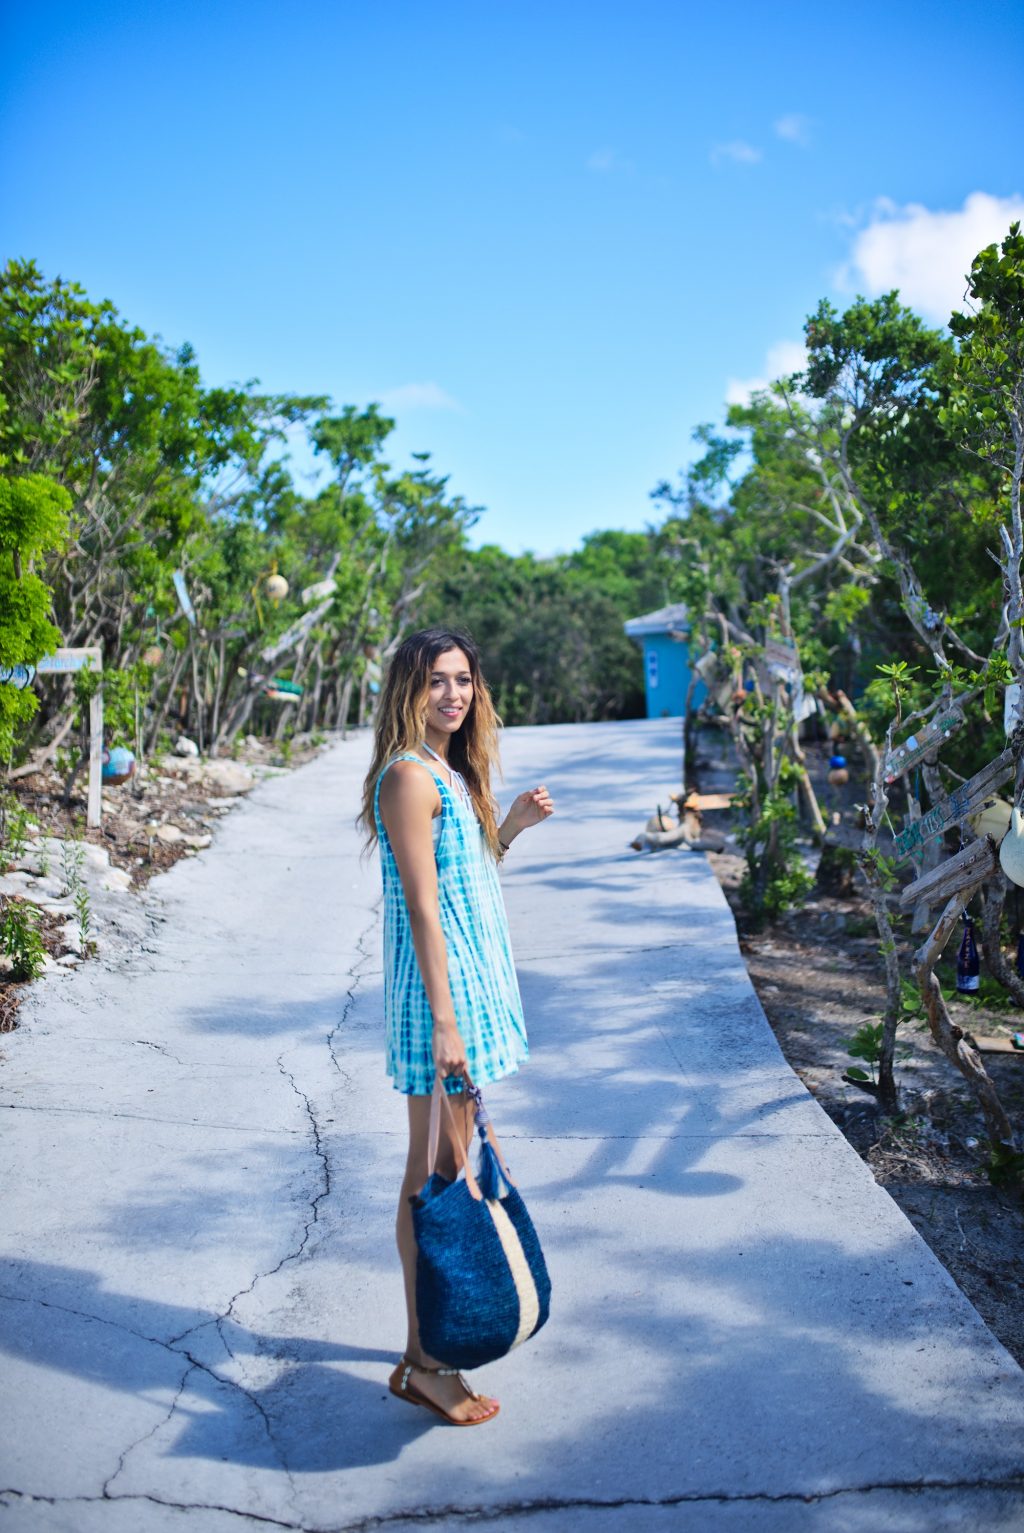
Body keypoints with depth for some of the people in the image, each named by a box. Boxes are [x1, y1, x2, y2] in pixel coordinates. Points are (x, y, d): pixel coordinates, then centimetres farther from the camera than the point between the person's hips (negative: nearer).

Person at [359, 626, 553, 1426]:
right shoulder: (409, 775, -15)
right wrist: (443, 1021, -22)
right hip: (440, 986, -9)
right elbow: (422, 906, -20)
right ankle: (424, 1363, 10)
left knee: (452, 1164, 17)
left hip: (474, 982, 9)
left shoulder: (452, 773, 13)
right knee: (434, 1175, -1)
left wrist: (512, 826, 6)